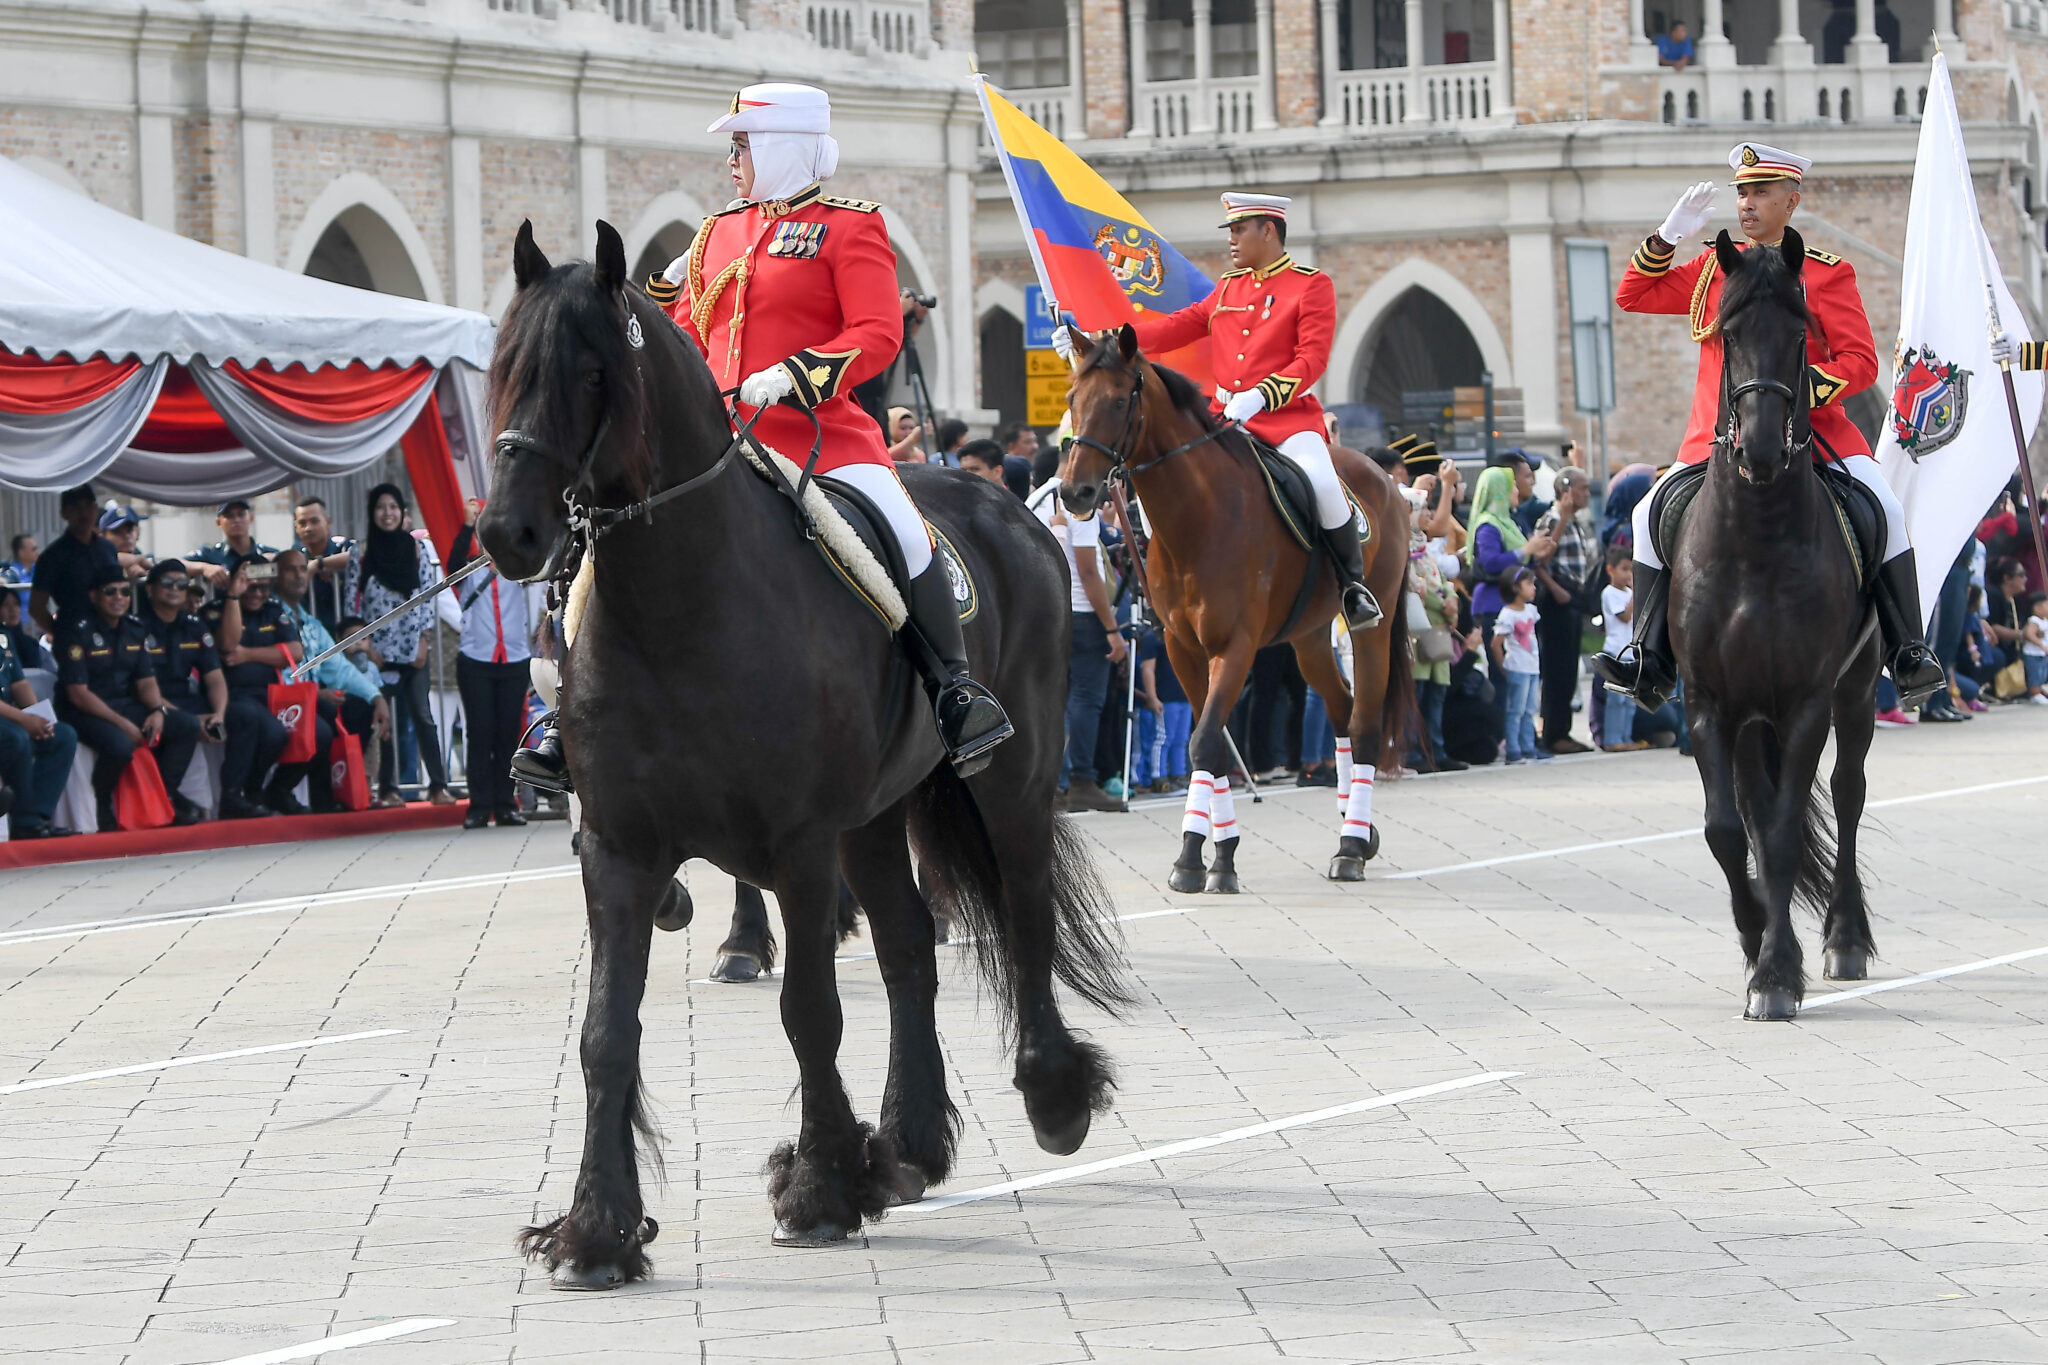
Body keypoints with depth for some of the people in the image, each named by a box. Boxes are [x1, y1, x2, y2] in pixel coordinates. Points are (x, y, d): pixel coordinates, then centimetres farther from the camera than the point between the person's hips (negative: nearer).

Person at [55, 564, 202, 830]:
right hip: (83, 712, -8)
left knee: (187, 726, -5)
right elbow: (78, 693, -18)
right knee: (120, 745, -37)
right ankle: (102, 804, -10)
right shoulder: (79, 634, -15)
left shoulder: (135, 631, 8)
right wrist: (121, 723, -22)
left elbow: (146, 682, 12)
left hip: (124, 705, 8)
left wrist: (158, 711, -11)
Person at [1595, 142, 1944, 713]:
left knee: (1881, 506, -21)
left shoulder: (1826, 274, 1)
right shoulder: (1713, 268, 13)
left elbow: (1860, 361, -5)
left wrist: (1805, 388, -22)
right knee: (1654, 513, -13)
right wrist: (1667, 237, 2)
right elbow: (1633, 297, 16)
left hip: (1811, 428, -3)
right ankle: (1649, 665, -5)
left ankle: (1909, 656, -11)